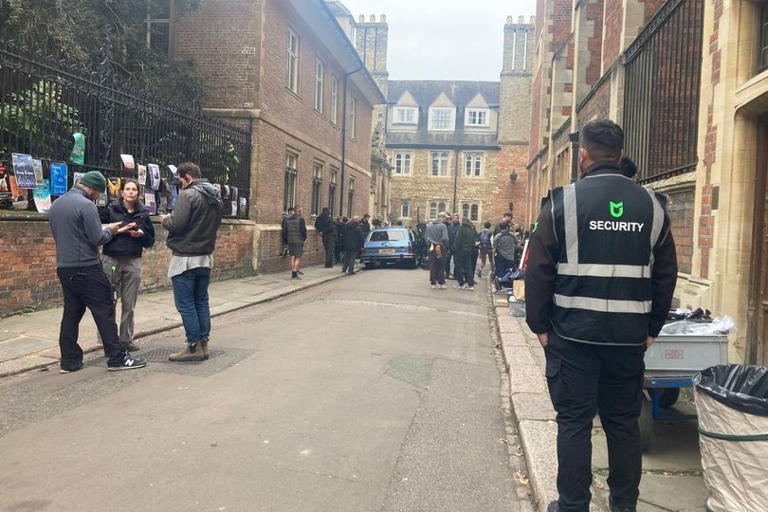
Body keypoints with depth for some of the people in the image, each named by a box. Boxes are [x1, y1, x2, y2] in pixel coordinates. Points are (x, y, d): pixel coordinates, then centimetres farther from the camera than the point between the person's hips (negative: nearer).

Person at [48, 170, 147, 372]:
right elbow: (98, 238, -16)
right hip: (86, 269, -8)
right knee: (104, 311, -2)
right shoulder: (86, 205, -13)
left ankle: (69, 361, 15)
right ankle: (117, 358, 1)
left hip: (63, 268, 8)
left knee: (71, 313, 12)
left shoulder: (55, 205, 14)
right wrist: (109, 230, 6)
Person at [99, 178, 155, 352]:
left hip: (133, 261, 2)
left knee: (129, 304, 6)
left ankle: (126, 339, 15)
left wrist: (141, 235, -9)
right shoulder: (110, 210, 2)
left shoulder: (143, 213, 9)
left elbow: (150, 240, 10)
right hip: (111, 259, -2)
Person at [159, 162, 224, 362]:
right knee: (201, 301, 13)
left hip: (185, 258, -8)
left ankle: (194, 346, 1)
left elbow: (177, 224, -21)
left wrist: (165, 219, 2)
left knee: (185, 304, -1)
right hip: (206, 257, 8)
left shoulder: (188, 194, -15)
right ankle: (203, 344, 17)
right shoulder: (216, 196, 13)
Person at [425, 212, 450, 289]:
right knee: (441, 266, 6)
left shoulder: (429, 225, 4)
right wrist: (446, 247, 0)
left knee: (432, 266, 8)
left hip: (432, 248, 4)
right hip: (440, 248, -4)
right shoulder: (443, 226, -11)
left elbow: (425, 236, 8)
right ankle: (441, 283, 9)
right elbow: (445, 238, -14)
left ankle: (433, 283, 10)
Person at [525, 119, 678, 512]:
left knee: (574, 421, 7)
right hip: (630, 337, 3)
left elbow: (538, 272, -7)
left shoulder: (563, 201, -6)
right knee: (624, 423, 16)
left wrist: (540, 326, 2)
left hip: (573, 334, -3)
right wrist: (652, 328, 16)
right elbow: (666, 275, 9)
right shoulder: (652, 205, 5)